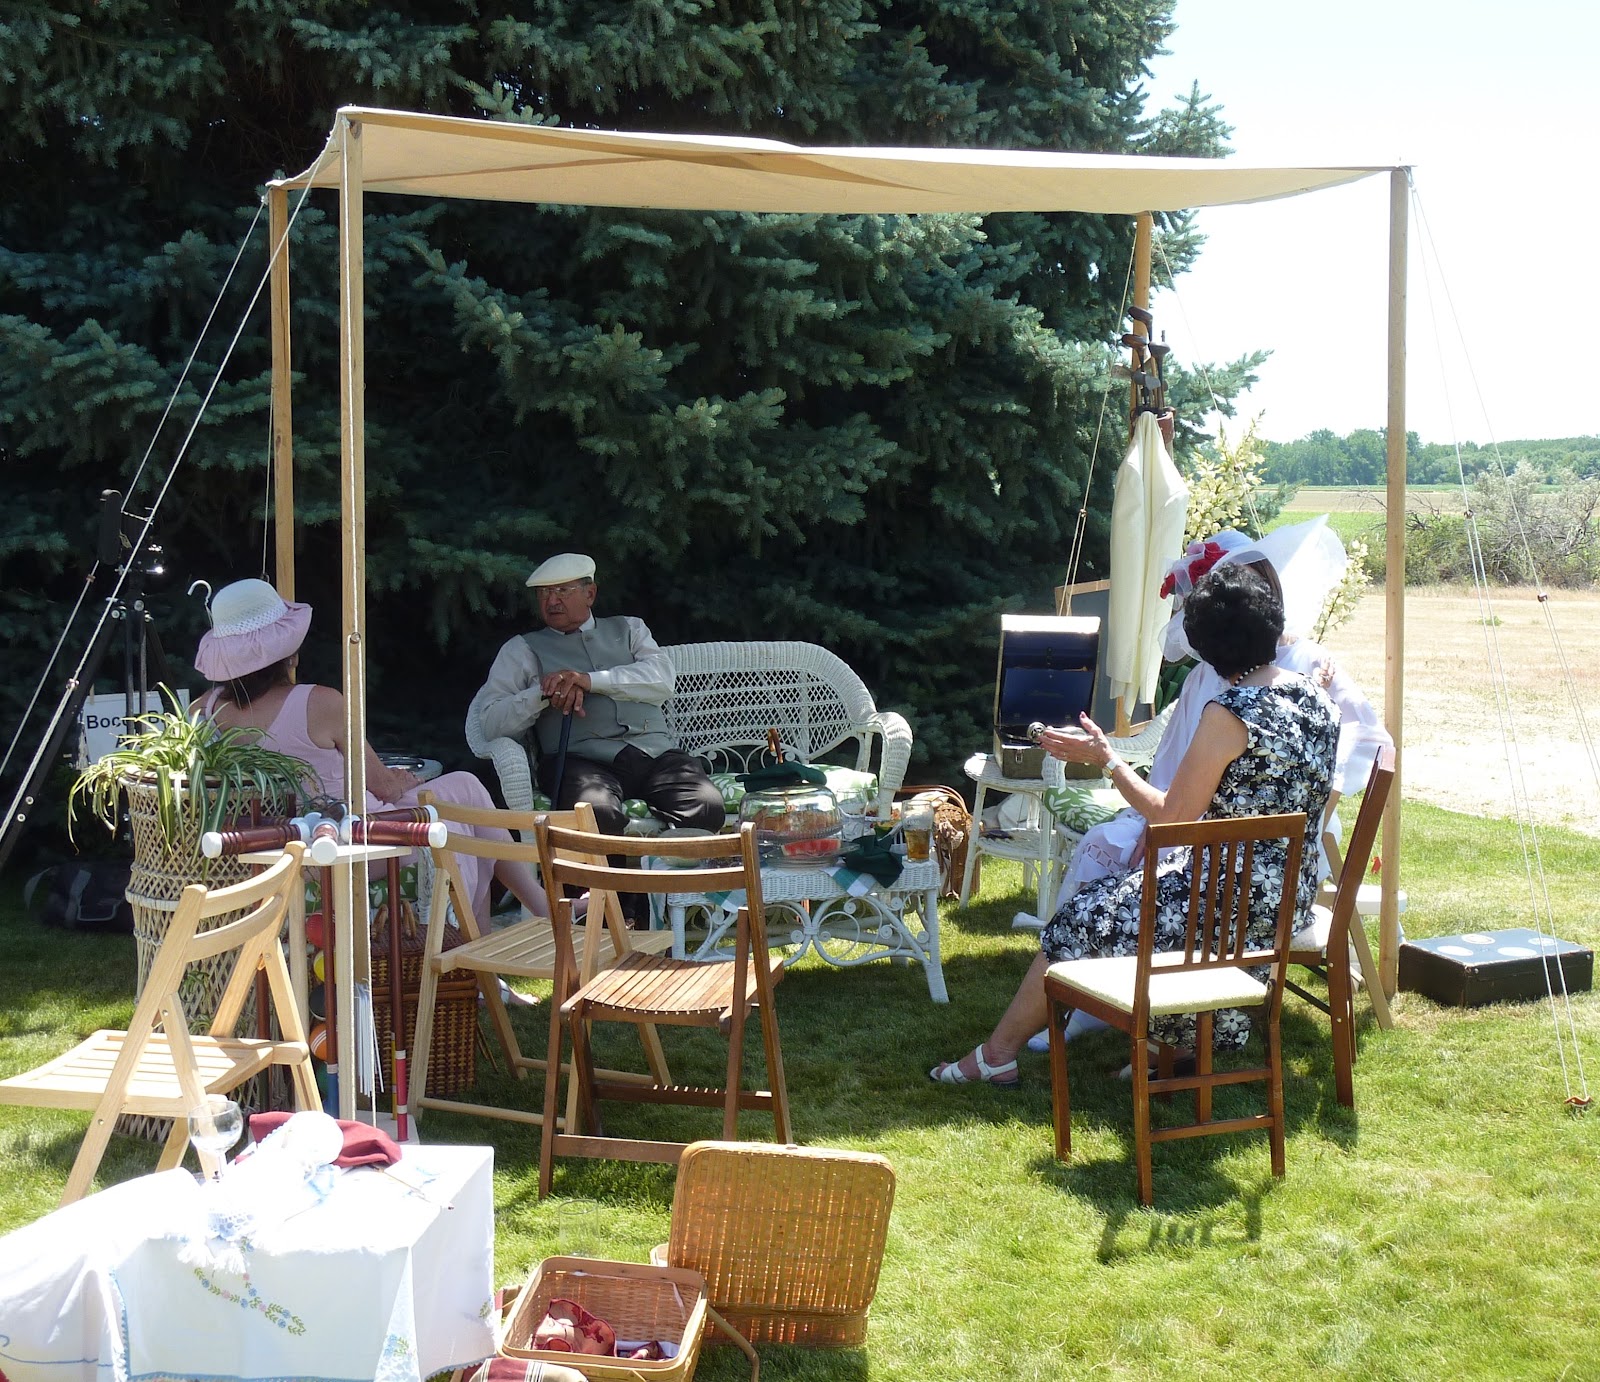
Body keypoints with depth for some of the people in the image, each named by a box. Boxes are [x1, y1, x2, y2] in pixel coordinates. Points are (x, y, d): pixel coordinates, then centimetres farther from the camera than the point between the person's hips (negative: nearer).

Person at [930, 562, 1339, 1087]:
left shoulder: (1230, 713, -22)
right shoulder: (1317, 698, 3)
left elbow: (1170, 818, -18)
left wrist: (1104, 757, -9)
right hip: (1293, 895, 9)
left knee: (1085, 919, 5)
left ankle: (997, 1052, 17)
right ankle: (1175, 1044, 25)